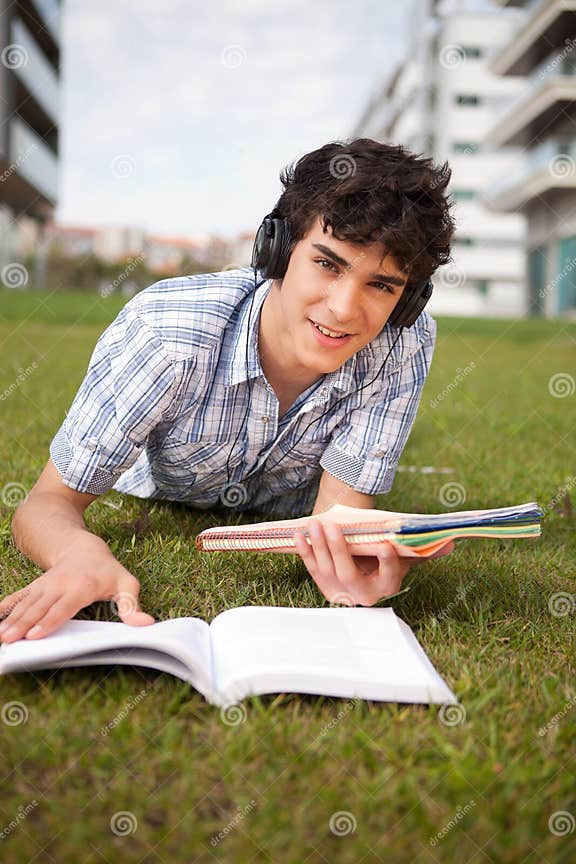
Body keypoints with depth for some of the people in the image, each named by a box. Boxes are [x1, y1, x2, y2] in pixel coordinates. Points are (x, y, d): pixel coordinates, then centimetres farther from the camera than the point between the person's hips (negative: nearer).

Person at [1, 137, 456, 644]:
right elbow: (51, 501, -36)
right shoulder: (166, 333, -42)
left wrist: (351, 557, -59)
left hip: (290, 505, 2)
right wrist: (81, 552, -60)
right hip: (157, 499, -1)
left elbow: (336, 518, -34)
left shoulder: (406, 345, -36)